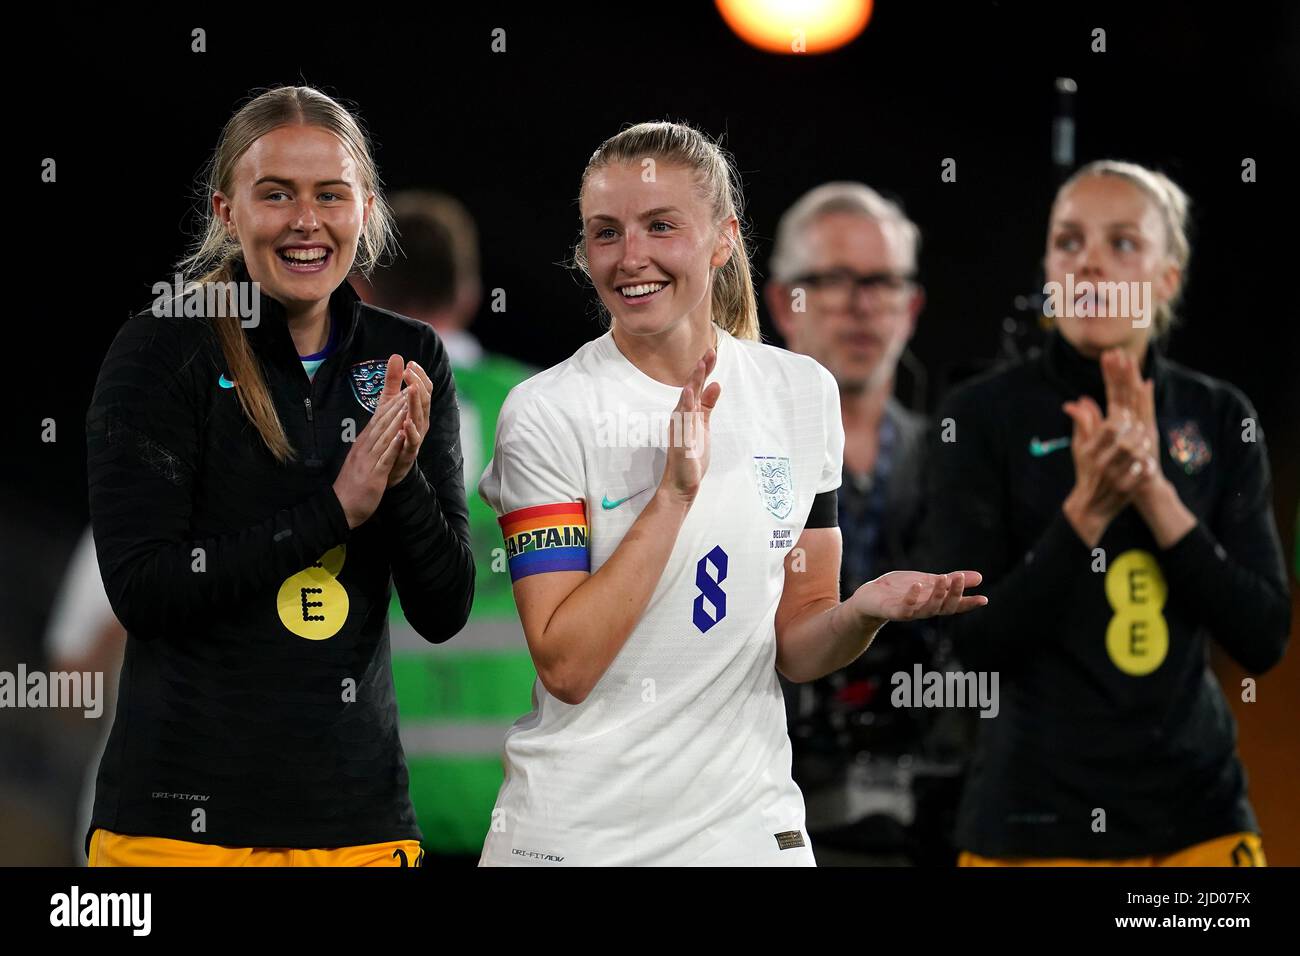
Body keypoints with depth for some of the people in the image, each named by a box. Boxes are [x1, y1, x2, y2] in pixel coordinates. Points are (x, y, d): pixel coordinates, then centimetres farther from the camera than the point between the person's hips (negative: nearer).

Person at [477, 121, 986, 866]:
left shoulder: (803, 393, 1)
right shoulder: (546, 413, -10)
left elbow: (794, 648, 6)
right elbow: (566, 666, -16)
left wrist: (865, 612, -14)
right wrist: (675, 494, -22)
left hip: (748, 826, 3)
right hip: (575, 834, -3)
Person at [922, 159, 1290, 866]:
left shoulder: (1220, 418, 2)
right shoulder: (983, 415, -6)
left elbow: (1264, 639, -3)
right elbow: (979, 641, -10)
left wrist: (1155, 493, -15)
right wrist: (1087, 509, -23)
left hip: (1198, 814, 3)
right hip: (1037, 822, -2)